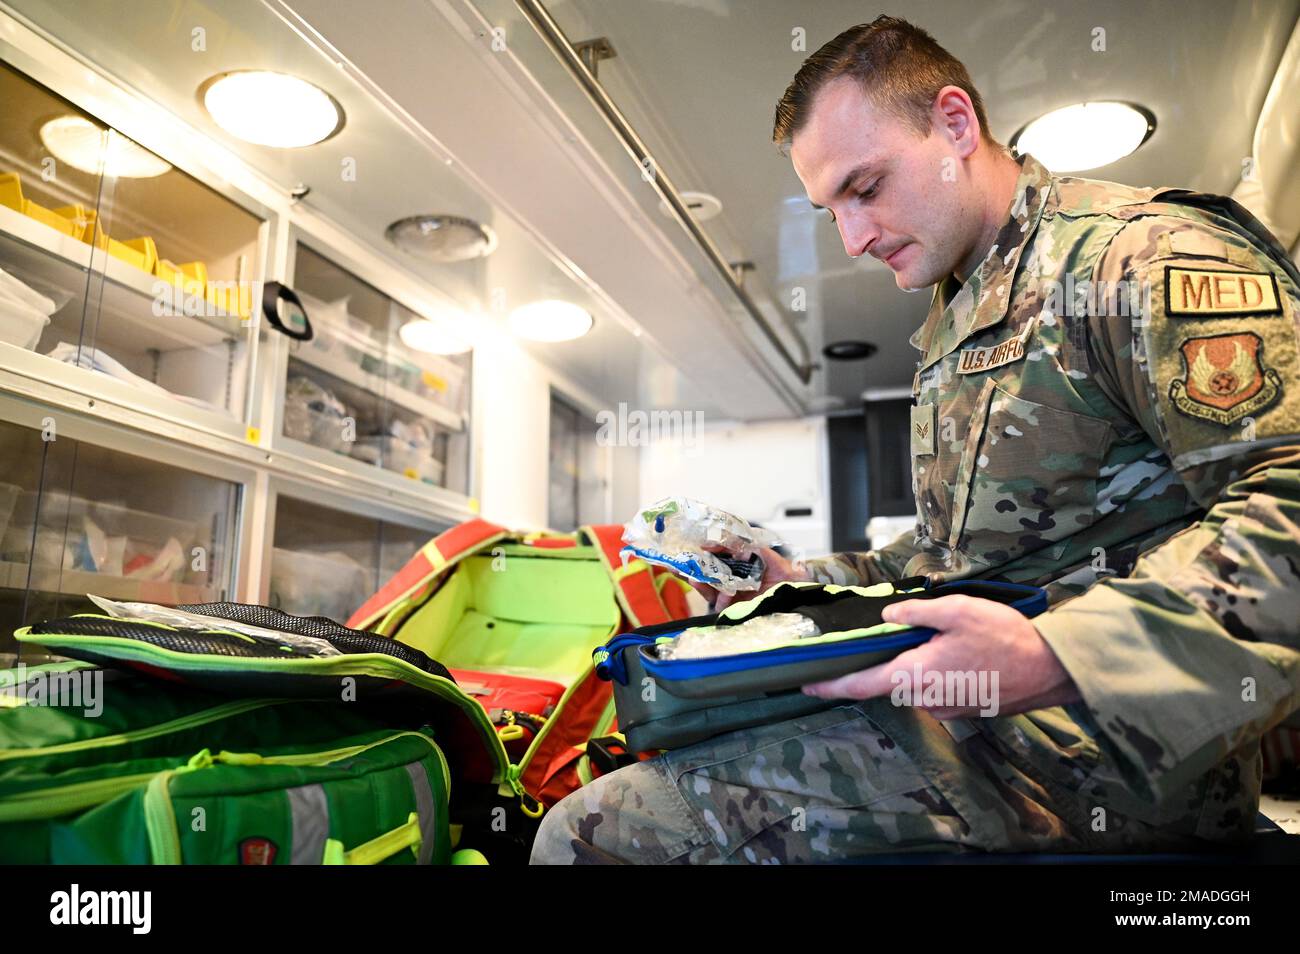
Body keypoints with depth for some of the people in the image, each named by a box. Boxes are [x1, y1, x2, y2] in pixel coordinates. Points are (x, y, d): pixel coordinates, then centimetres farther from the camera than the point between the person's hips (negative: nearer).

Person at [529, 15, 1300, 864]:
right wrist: (805, 582, 13)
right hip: (972, 706, 9)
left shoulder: (1142, 254, -9)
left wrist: (1057, 657, -31)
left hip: (1088, 731, -9)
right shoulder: (951, 332, 20)